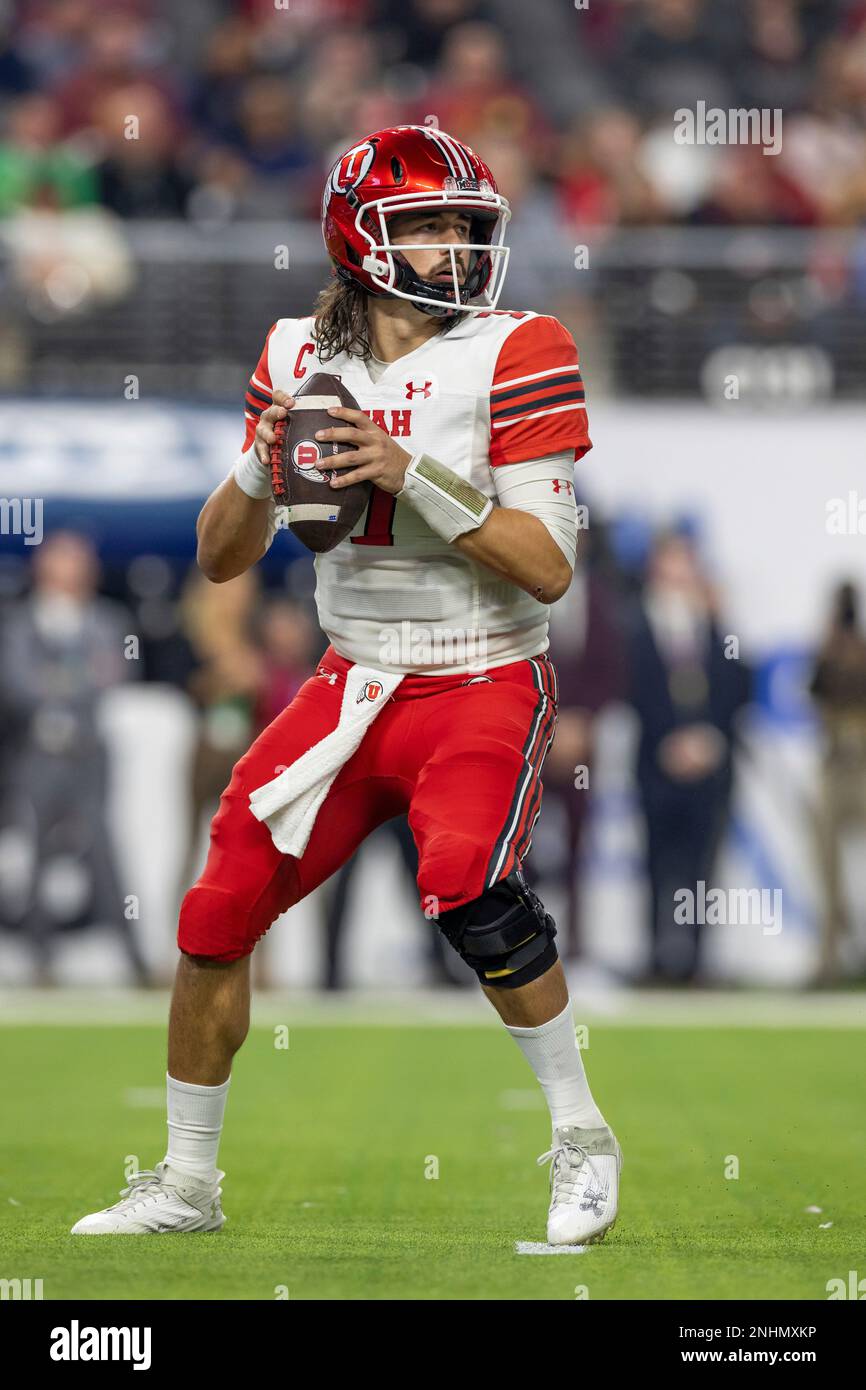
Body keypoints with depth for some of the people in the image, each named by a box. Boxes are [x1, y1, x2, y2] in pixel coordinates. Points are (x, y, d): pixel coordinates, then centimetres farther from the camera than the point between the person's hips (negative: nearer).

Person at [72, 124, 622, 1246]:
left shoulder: (514, 354, -10)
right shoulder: (302, 357, 4)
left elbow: (548, 566, -16)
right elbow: (220, 559, 7)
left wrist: (415, 477, -24)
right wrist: (265, 465, -13)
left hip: (485, 683, -5)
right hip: (354, 684, 5)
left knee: (466, 883, -30)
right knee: (218, 915, 0)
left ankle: (583, 1141, -11)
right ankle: (186, 1183, 20)